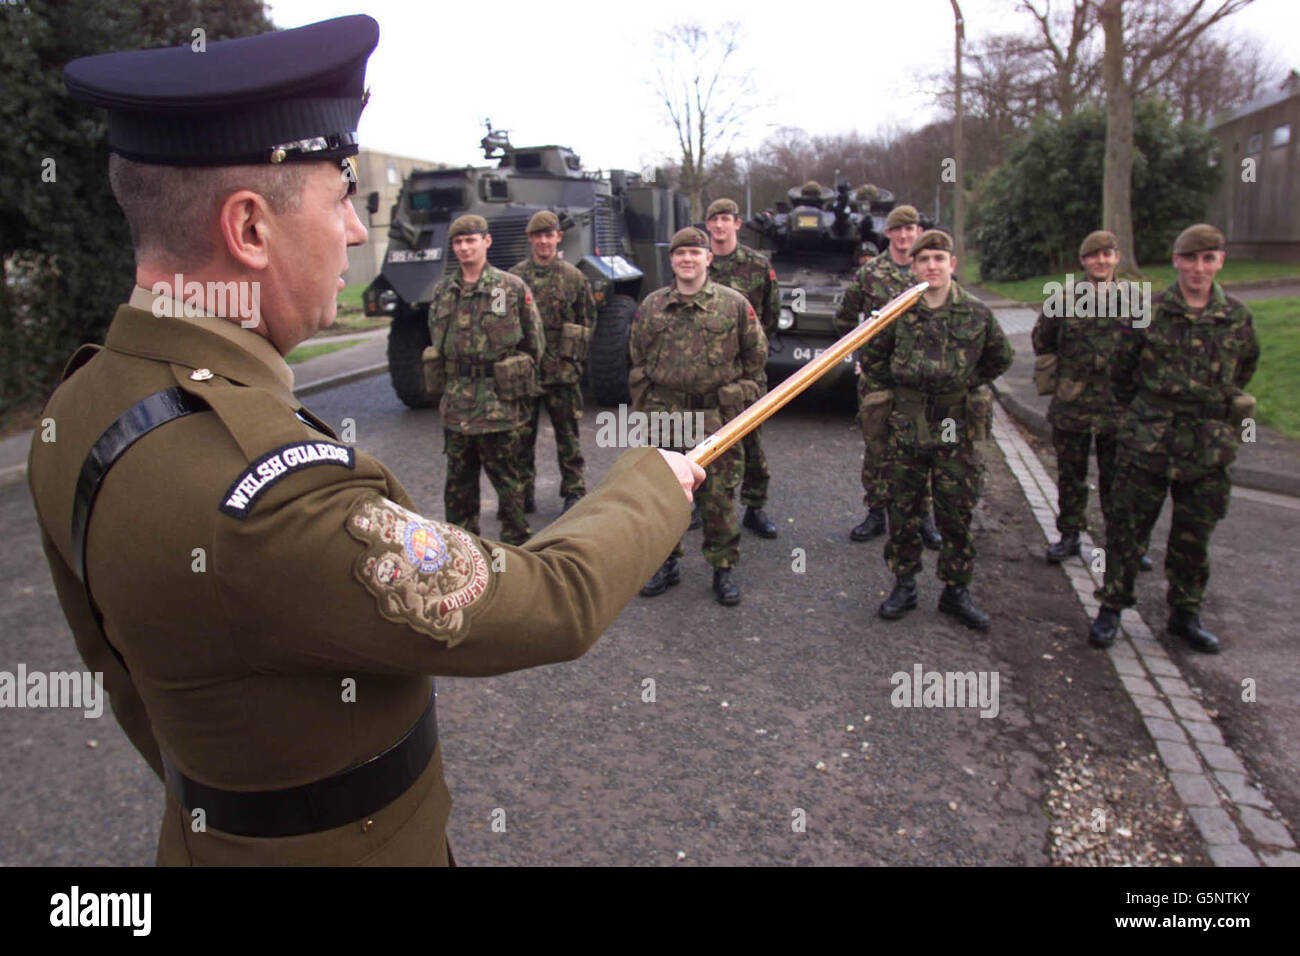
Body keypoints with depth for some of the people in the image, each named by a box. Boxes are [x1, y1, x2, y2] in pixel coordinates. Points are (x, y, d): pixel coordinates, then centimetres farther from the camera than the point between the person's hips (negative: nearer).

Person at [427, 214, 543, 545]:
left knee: (506, 478, 5)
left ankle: (515, 543, 19)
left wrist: (513, 377, 4)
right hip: (456, 404, 5)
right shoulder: (441, 291, 9)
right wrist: (454, 382, 16)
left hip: (499, 403, -4)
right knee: (458, 480, 13)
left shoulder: (512, 287, -4)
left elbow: (534, 343, 2)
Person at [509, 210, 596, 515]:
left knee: (567, 433, 6)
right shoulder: (514, 277, 5)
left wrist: (576, 358, 1)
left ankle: (574, 492, 17)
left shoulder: (574, 278, 3)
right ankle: (523, 492, 20)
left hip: (562, 371, -1)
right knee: (522, 434, 8)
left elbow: (588, 321, 7)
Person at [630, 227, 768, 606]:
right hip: (665, 415, 2)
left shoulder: (733, 303, 0)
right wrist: (646, 405, 10)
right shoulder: (652, 305, 6)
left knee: (719, 496, 4)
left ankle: (723, 567, 19)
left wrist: (730, 388, 9)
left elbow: (756, 354, 9)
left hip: (717, 416, -2)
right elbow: (636, 361, 13)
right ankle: (666, 563, 25)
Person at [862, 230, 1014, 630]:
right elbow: (872, 357, 12)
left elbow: (1000, 357, 16)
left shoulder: (976, 313, 0)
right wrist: (887, 393, 7)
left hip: (956, 426, 0)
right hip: (906, 424, 0)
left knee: (957, 513, 6)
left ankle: (955, 591, 21)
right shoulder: (898, 311, -1)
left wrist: (969, 383, 9)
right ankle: (903, 585, 23)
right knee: (903, 510, 9)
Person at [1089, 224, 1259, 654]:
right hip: (1148, 441, -2)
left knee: (1194, 536, 11)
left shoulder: (1237, 317, 4)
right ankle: (1111, 606, 17)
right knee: (1128, 527, 3)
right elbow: (1122, 370, 7)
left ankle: (1185, 614, 26)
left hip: (1209, 447, 2)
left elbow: (1244, 368, 22)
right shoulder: (1149, 312, -3)